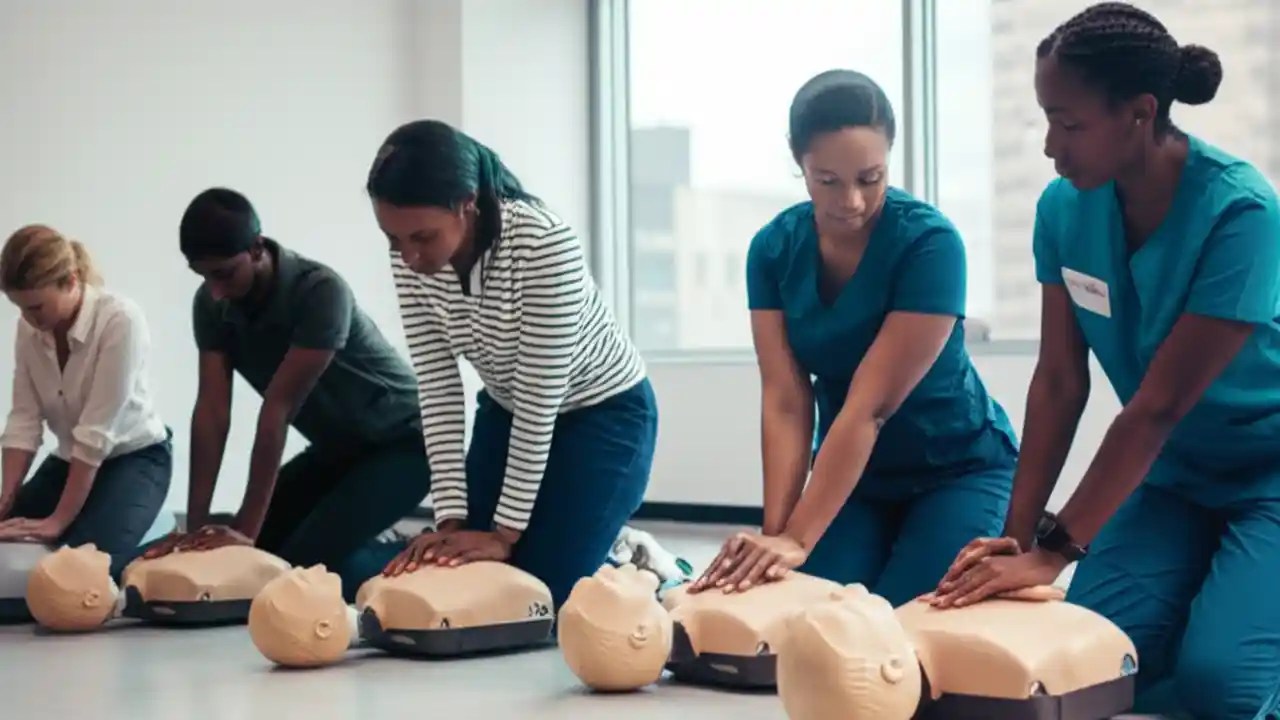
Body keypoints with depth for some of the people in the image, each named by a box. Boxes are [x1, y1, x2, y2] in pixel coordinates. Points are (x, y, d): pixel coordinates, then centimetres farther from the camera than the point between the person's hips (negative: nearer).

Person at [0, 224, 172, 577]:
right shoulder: (30, 328, -8)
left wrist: (60, 520, -27)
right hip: (70, 459, 6)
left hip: (134, 456, -5)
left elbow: (97, 431, -28)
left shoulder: (121, 320, -27)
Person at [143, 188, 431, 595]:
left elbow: (279, 409, -32)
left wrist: (246, 528, -31)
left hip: (400, 441, -7)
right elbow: (211, 412, -14)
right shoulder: (211, 303, -9)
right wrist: (195, 526, -22)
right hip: (336, 447, 7)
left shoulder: (320, 291, -30)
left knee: (305, 557, -24)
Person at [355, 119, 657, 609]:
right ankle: (614, 551, 22)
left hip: (603, 413, -6)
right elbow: (438, 389, -12)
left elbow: (541, 399, -28)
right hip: (507, 413, 6)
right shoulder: (411, 257, -17)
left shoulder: (544, 243, -34)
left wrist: (506, 531, -23)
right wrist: (450, 519, -17)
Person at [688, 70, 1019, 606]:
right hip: (850, 472, 4)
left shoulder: (929, 242, -25)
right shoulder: (774, 247, -10)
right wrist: (774, 532, -28)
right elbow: (784, 402, -16)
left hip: (956, 471, -4)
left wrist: (797, 541, -34)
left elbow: (869, 406, -30)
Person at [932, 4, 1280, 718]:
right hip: (1173, 471, 5)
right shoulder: (1066, 207, -10)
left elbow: (1159, 405, -28)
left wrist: (1054, 551, -28)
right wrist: (1016, 536, -12)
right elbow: (1060, 382, -7)